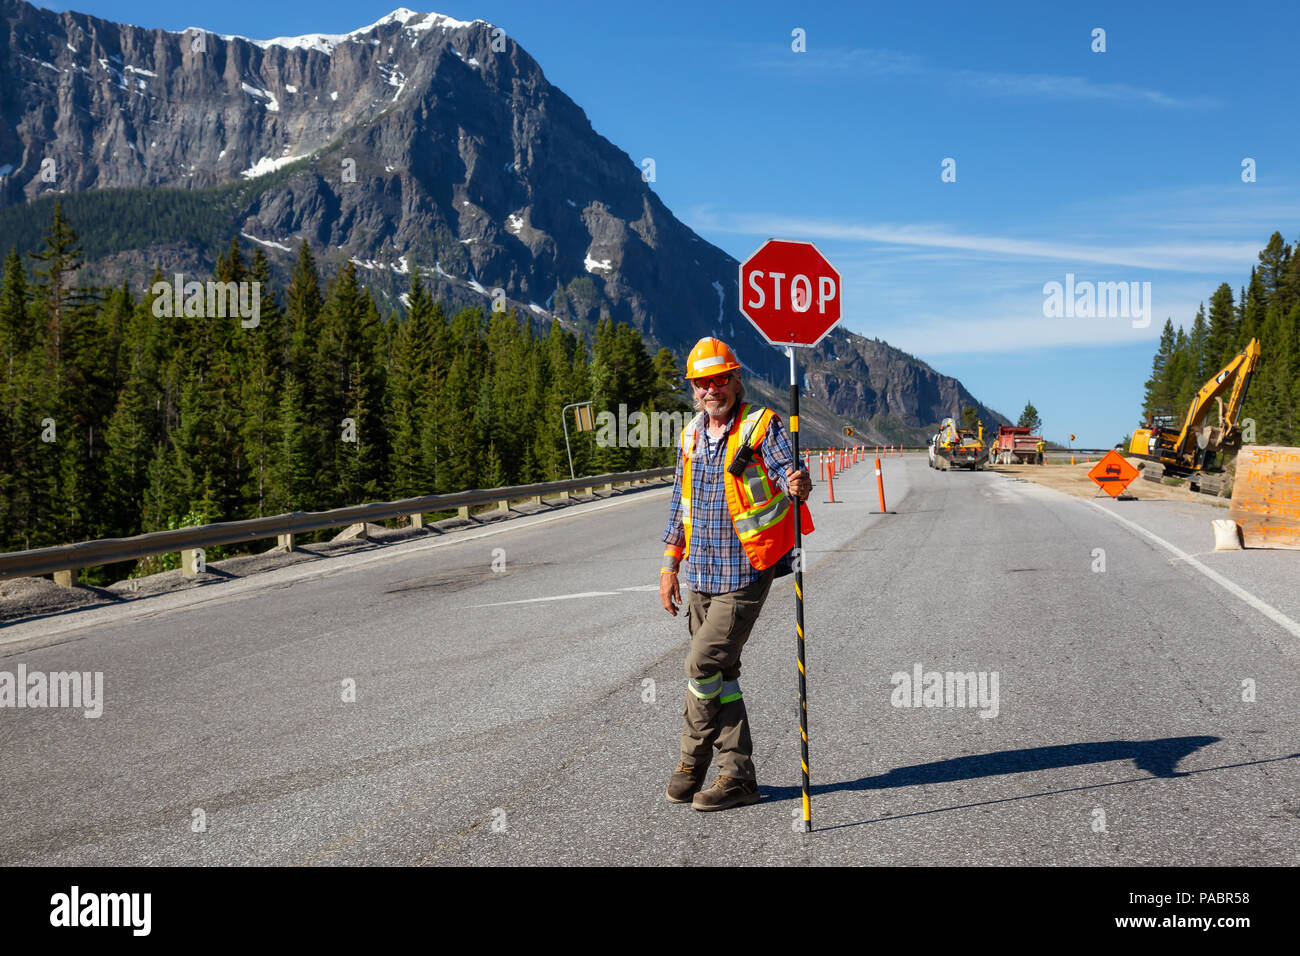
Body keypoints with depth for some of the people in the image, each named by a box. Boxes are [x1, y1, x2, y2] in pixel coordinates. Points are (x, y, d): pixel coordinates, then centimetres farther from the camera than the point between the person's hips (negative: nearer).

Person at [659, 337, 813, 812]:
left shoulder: (761, 426, -7)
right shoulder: (692, 435, 12)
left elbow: (785, 471, -25)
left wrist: (798, 484, -49)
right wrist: (669, 568, 17)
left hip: (745, 575, -6)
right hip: (702, 576, 6)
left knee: (703, 663, -9)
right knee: (720, 673, 9)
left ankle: (693, 762, 11)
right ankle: (737, 775, 19)